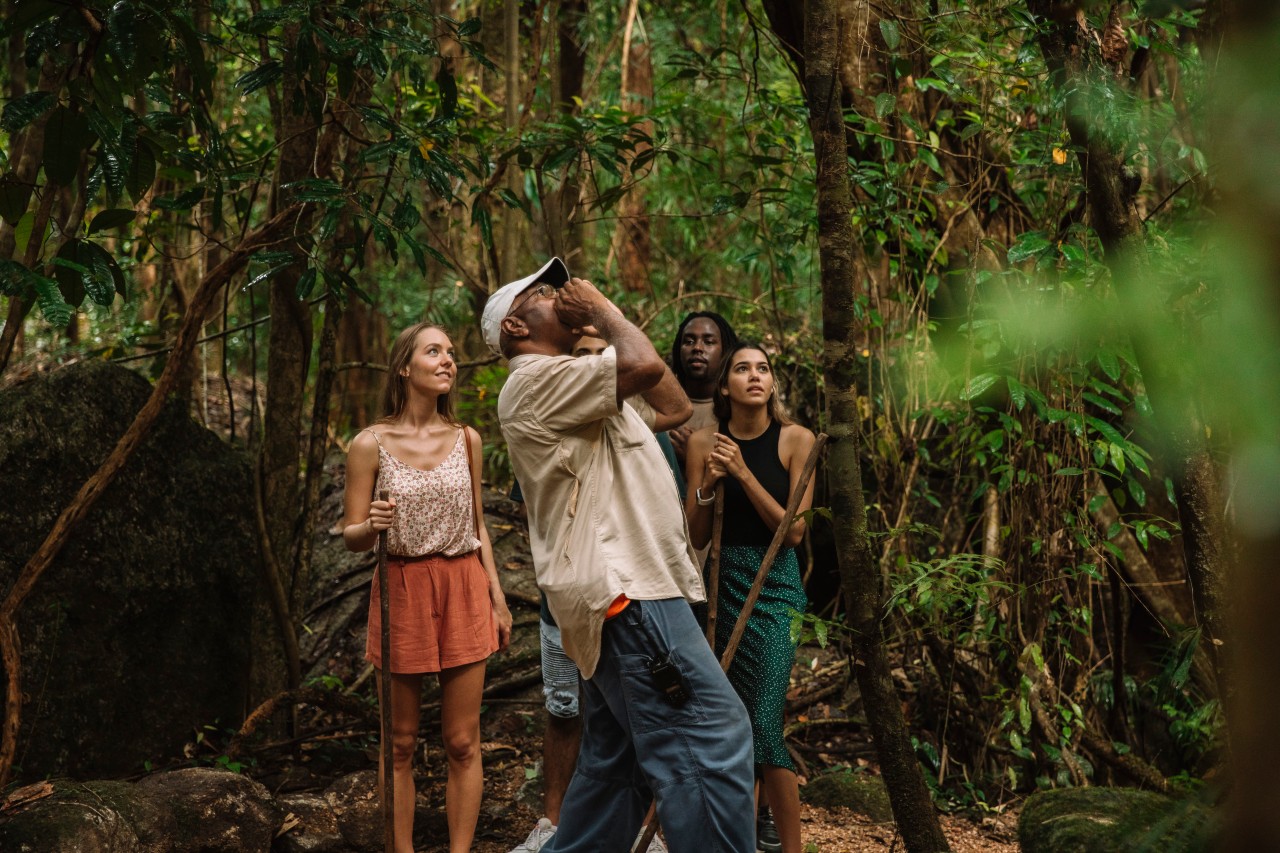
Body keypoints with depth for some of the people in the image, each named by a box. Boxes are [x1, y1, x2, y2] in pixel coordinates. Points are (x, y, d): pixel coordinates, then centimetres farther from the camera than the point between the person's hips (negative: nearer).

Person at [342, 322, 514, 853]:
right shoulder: (371, 444, -5)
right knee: (401, 744, 6)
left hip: (464, 590, 3)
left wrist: (497, 598, 11)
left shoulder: (466, 439, 6)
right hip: (401, 592, -2)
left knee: (462, 743, 3)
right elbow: (351, 536, -3)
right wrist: (372, 526, -25)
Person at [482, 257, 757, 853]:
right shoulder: (535, 380, -7)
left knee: (616, 763, 12)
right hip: (624, 590, -11)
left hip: (620, 592, 11)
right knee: (712, 737, -16)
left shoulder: (569, 393, 26)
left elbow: (676, 406, 23)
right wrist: (601, 308, -2)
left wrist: (600, 328, 21)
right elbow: (644, 365, -21)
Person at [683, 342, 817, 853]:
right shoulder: (704, 443, 1)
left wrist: (743, 473, -16)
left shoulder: (795, 440, -6)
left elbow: (794, 530, -10)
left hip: (776, 585, -3)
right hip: (725, 581, 4)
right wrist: (707, 485, -13)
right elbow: (696, 538, 5)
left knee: (765, 720, -12)